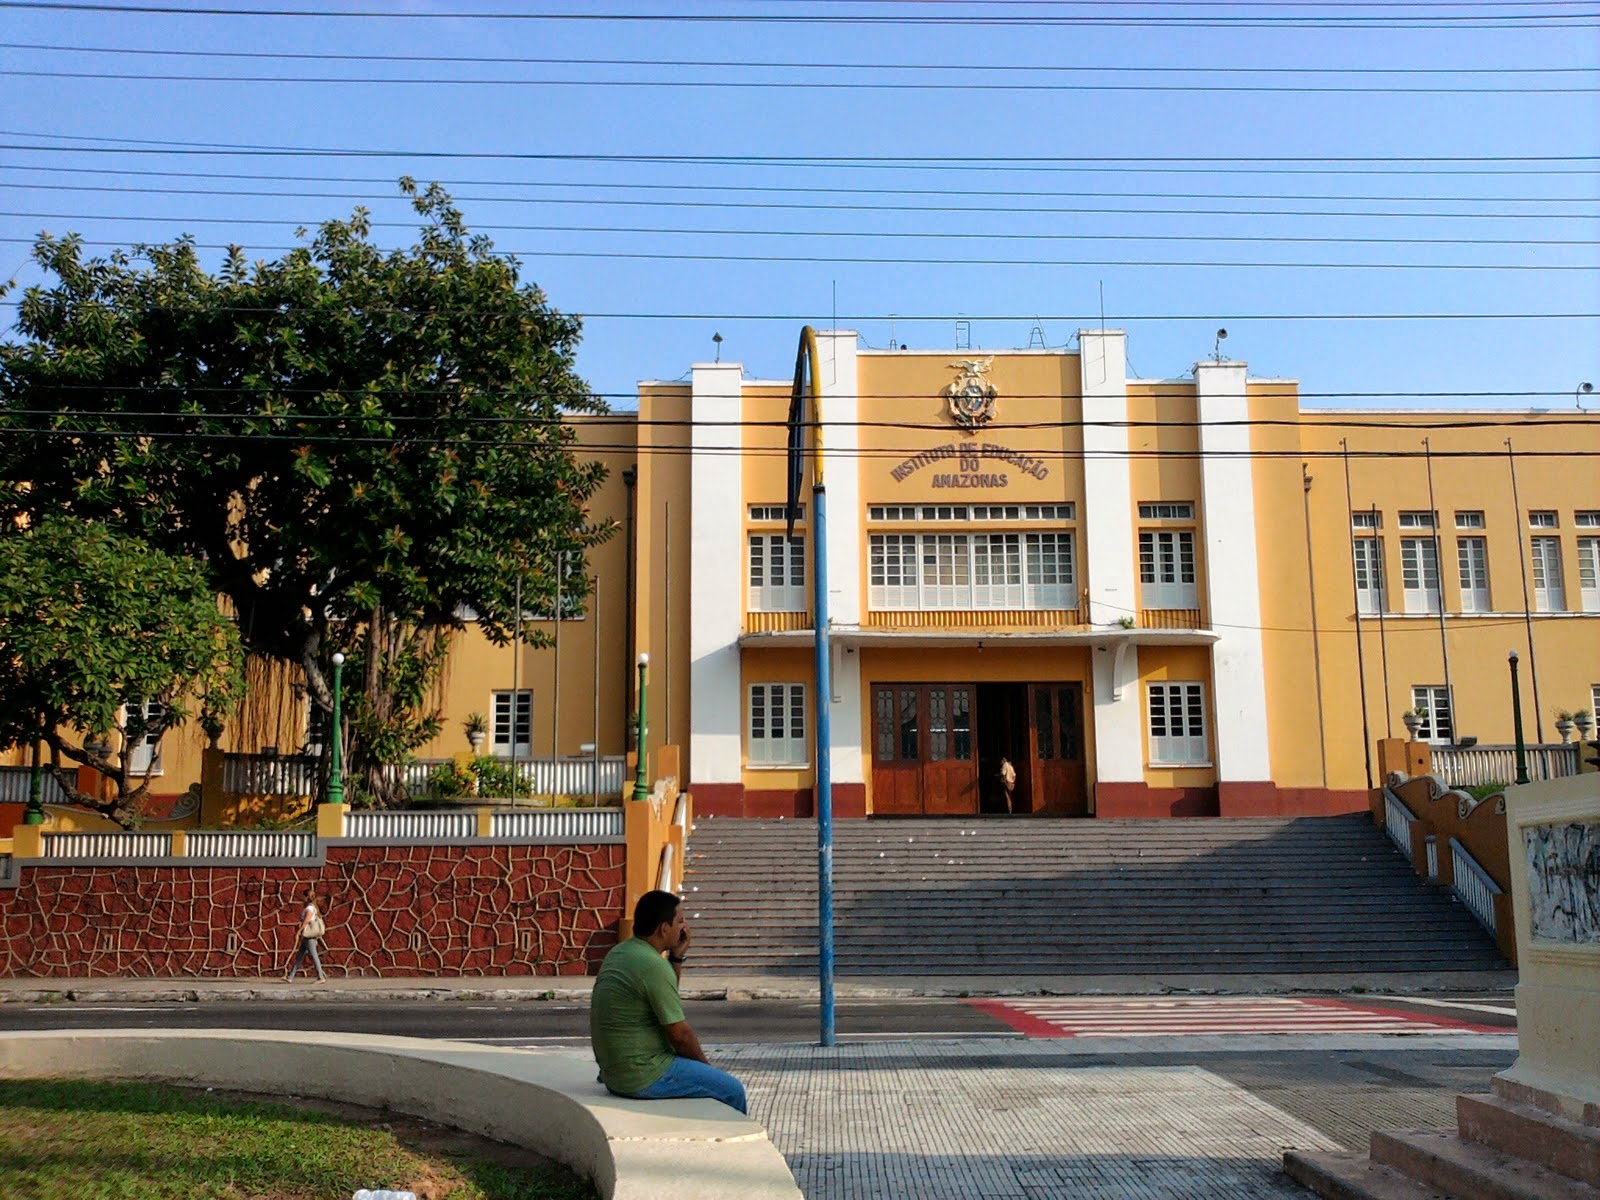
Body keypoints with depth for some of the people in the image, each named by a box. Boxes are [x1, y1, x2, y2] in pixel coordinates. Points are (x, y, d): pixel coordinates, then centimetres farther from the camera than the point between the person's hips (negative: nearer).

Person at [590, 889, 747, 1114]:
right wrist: (704, 1065, 1)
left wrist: (677, 957, 7)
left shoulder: (620, 952, 7)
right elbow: (680, 1034, -16)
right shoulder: (653, 965, -22)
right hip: (642, 1078, -10)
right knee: (732, 1090, 1)